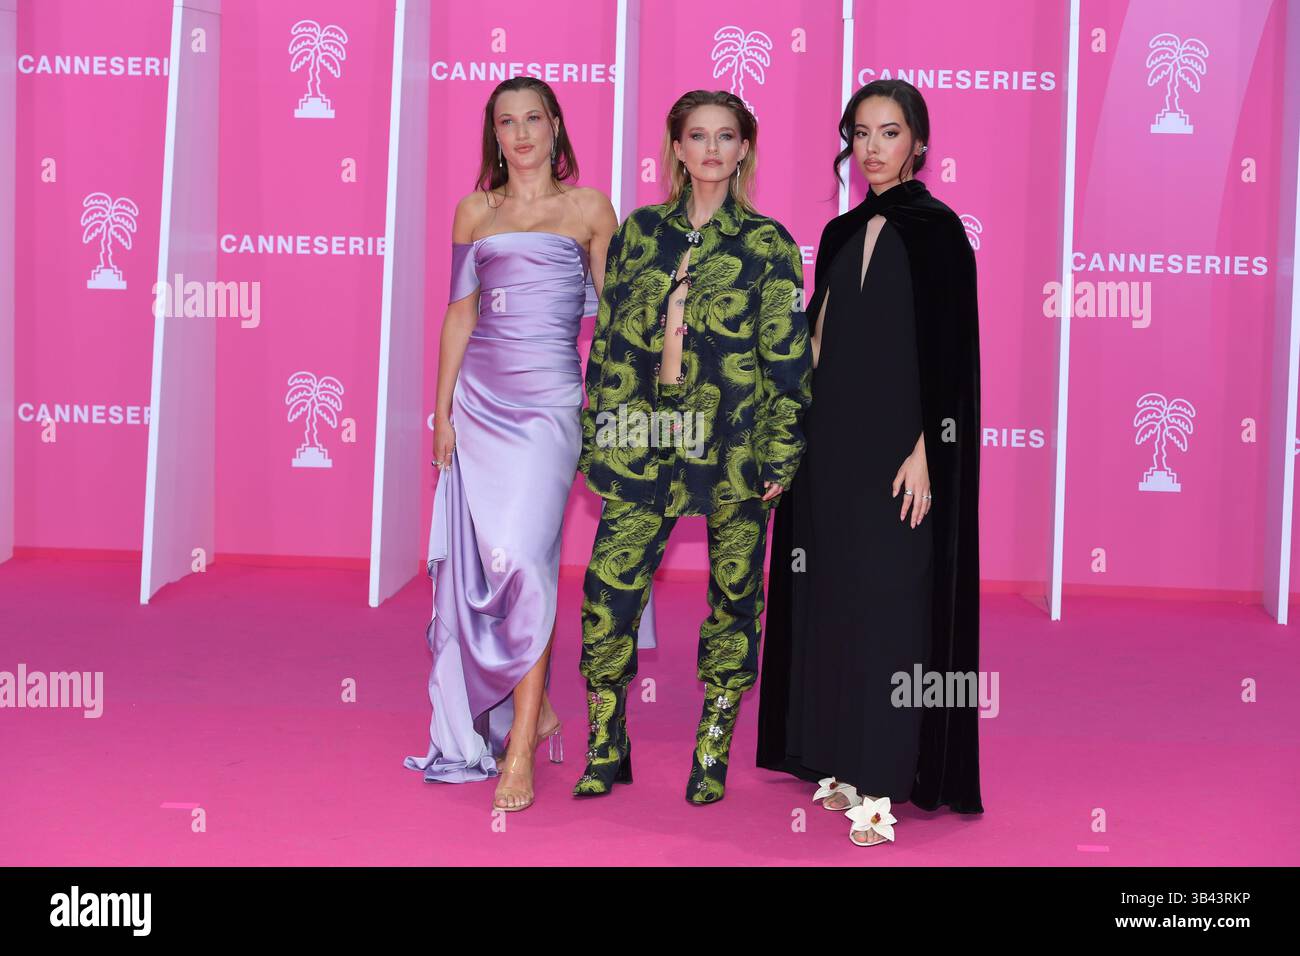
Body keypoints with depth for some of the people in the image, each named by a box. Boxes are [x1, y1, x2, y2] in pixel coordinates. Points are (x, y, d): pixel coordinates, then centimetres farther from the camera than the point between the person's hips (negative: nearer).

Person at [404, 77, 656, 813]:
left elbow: (610, 315, 4)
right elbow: (460, 313, 13)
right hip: (480, 398, 4)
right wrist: (444, 409, 8)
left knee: (523, 557, -14)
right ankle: (535, 710, 21)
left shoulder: (588, 208, 4)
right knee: (482, 558, 4)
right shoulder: (475, 211, 13)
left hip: (548, 400, -4)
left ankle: (521, 750, -11)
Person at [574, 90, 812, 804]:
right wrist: (592, 435, 8)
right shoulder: (638, 232, 10)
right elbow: (605, 339, 12)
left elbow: (787, 358, 0)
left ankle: (713, 752, 18)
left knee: (733, 596, 5)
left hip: (735, 449, -2)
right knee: (608, 591, -4)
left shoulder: (768, 245, 2)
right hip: (643, 444, 2)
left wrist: (781, 453, -6)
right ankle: (605, 748, 12)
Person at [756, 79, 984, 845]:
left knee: (886, 603, -6)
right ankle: (847, 762, 17)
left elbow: (948, 347, -12)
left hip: (895, 445, -7)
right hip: (833, 445, 7)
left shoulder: (935, 229, -6)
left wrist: (925, 449, -19)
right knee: (832, 601, 8)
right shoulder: (842, 233, 13)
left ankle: (885, 784, -1)